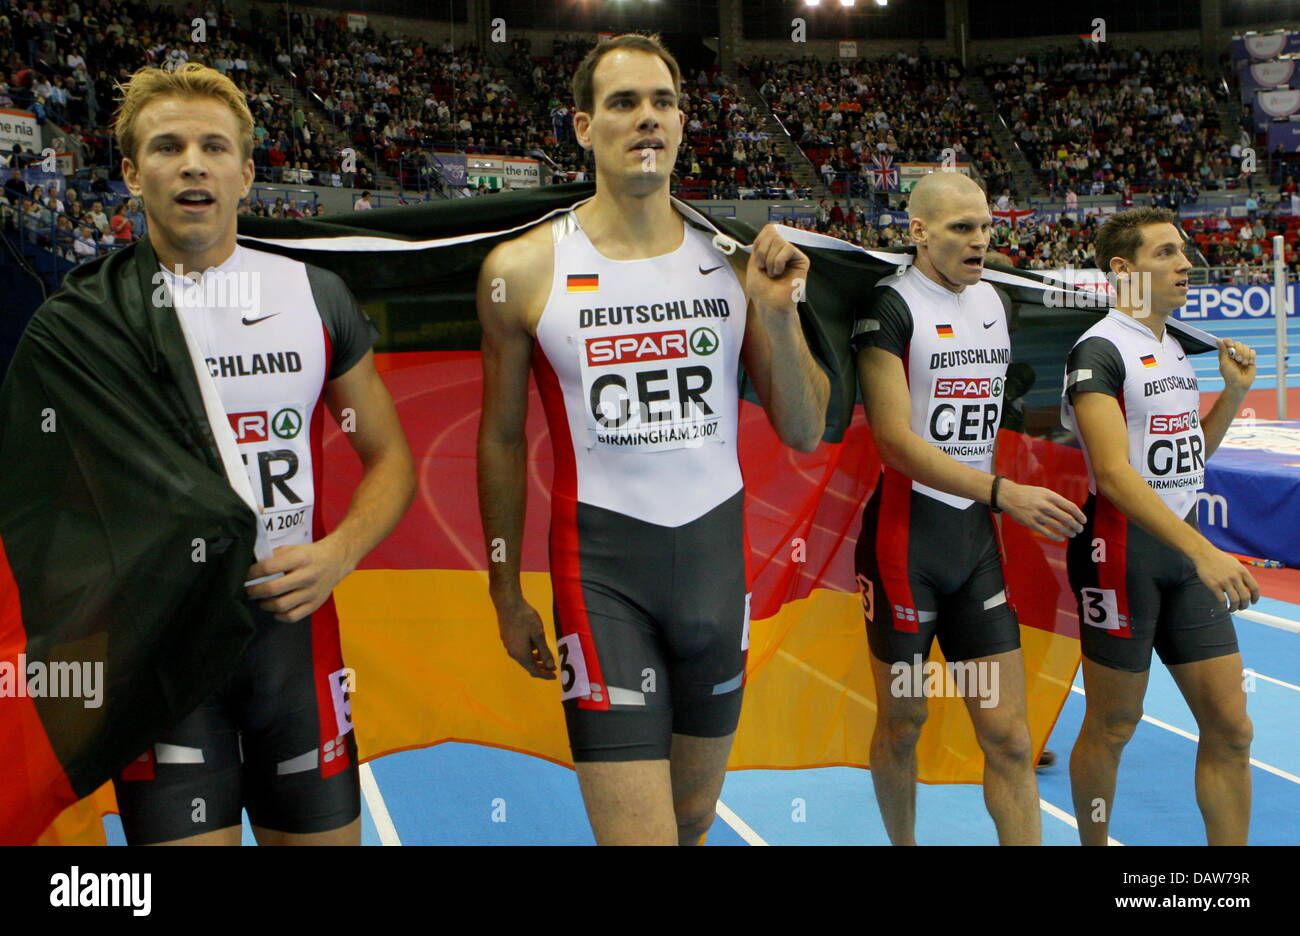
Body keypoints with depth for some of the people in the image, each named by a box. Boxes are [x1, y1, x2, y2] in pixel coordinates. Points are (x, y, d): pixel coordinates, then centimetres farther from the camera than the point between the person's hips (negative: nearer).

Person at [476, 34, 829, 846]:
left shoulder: (734, 257, 1)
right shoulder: (525, 269, -5)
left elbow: (805, 433, 4)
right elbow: (502, 439, 5)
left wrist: (778, 312, -13)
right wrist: (507, 596, 9)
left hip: (719, 548, 4)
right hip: (602, 563, -3)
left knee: (694, 814, 20)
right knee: (639, 834, -9)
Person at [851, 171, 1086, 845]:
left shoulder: (993, 301, 12)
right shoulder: (890, 306, -10)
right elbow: (896, 440, -19)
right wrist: (1002, 491, -26)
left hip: (977, 535, 6)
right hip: (907, 531, -6)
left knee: (1010, 737, 3)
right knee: (902, 721, 8)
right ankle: (902, 845, 30)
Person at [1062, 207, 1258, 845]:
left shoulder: (1176, 349, 14)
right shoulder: (1100, 350, -12)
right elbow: (1114, 471, -24)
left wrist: (1234, 393, 8)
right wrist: (1202, 551, -31)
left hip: (1186, 551, 8)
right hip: (1122, 553, -8)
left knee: (1230, 726, 6)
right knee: (1112, 726, 5)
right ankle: (1093, 847, 25)